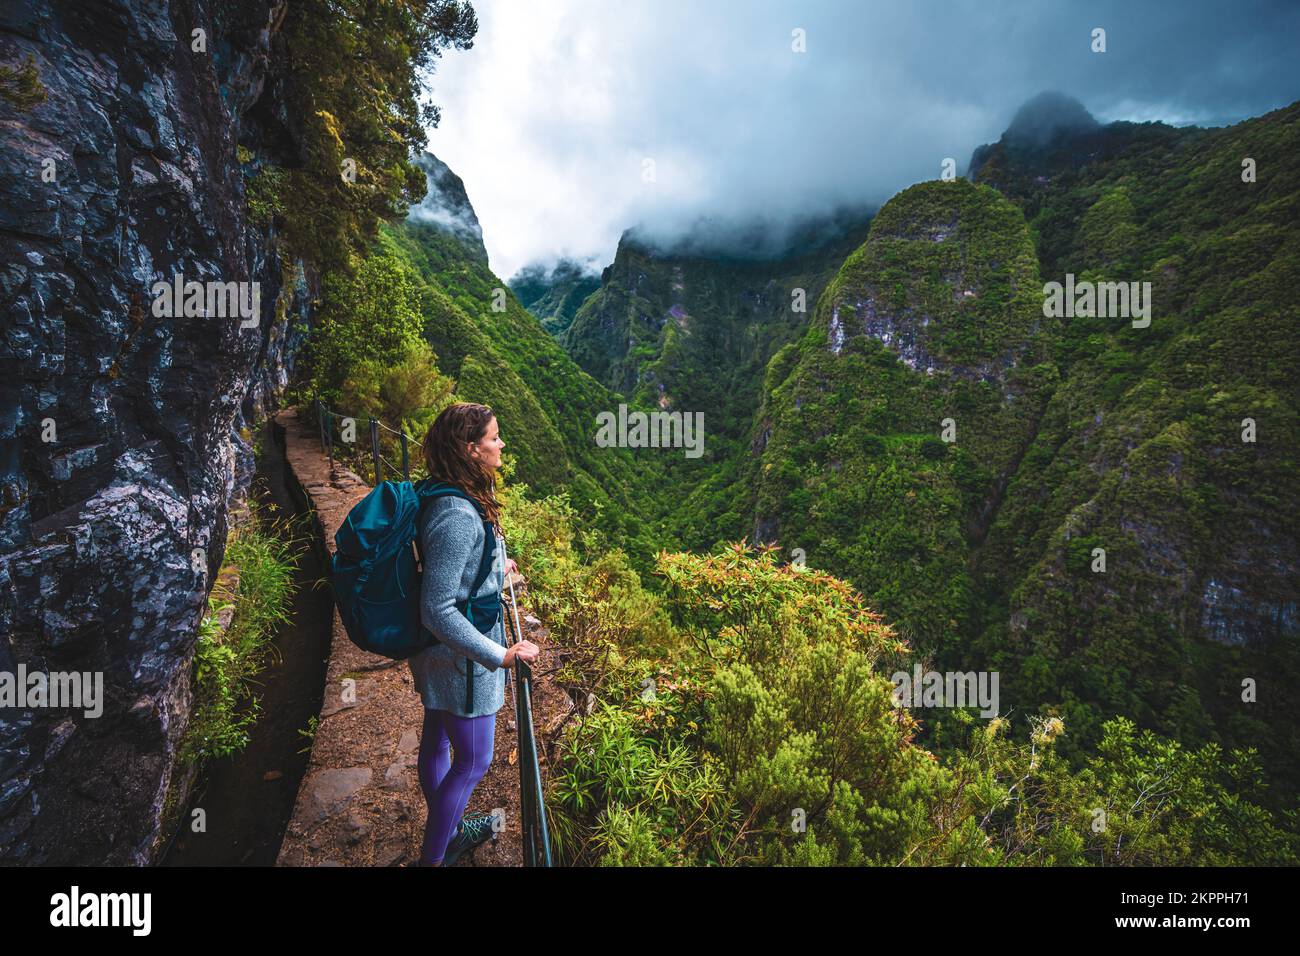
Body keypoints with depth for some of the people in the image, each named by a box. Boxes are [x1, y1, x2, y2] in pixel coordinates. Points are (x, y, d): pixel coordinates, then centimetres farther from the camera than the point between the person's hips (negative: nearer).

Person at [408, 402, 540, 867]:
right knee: (473, 760, 8)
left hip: (438, 653, 9)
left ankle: (446, 830, 47)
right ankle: (432, 856, 26)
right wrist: (499, 655, -25)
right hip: (459, 656, -9)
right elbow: (437, 609, -30)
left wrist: (494, 570, 27)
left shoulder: (446, 499, 0)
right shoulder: (458, 515, -30)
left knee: (437, 740, 25)